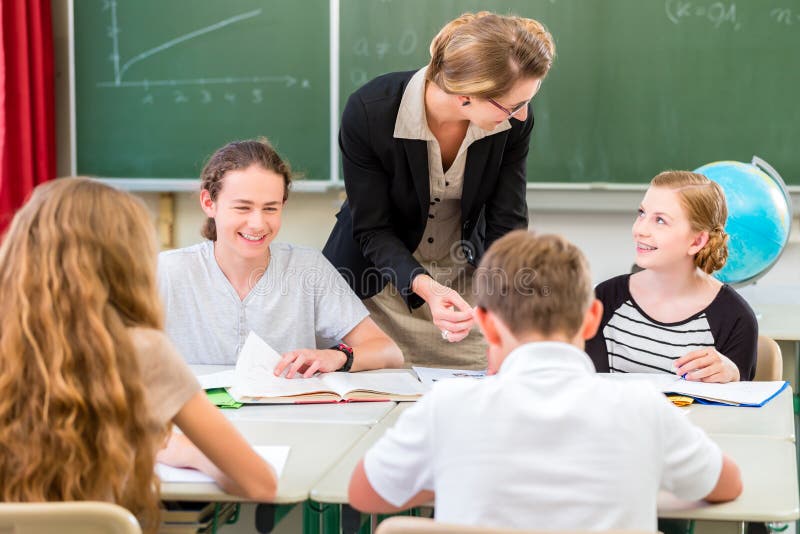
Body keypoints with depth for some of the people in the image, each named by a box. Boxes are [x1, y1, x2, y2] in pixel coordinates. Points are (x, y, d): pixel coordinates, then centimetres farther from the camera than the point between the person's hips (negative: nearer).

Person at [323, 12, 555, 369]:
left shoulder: (514, 122, -19)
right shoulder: (368, 111, -27)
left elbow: (506, 224, -13)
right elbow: (373, 230, -20)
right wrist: (425, 287, -36)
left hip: (467, 282, 3)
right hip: (380, 279, -2)